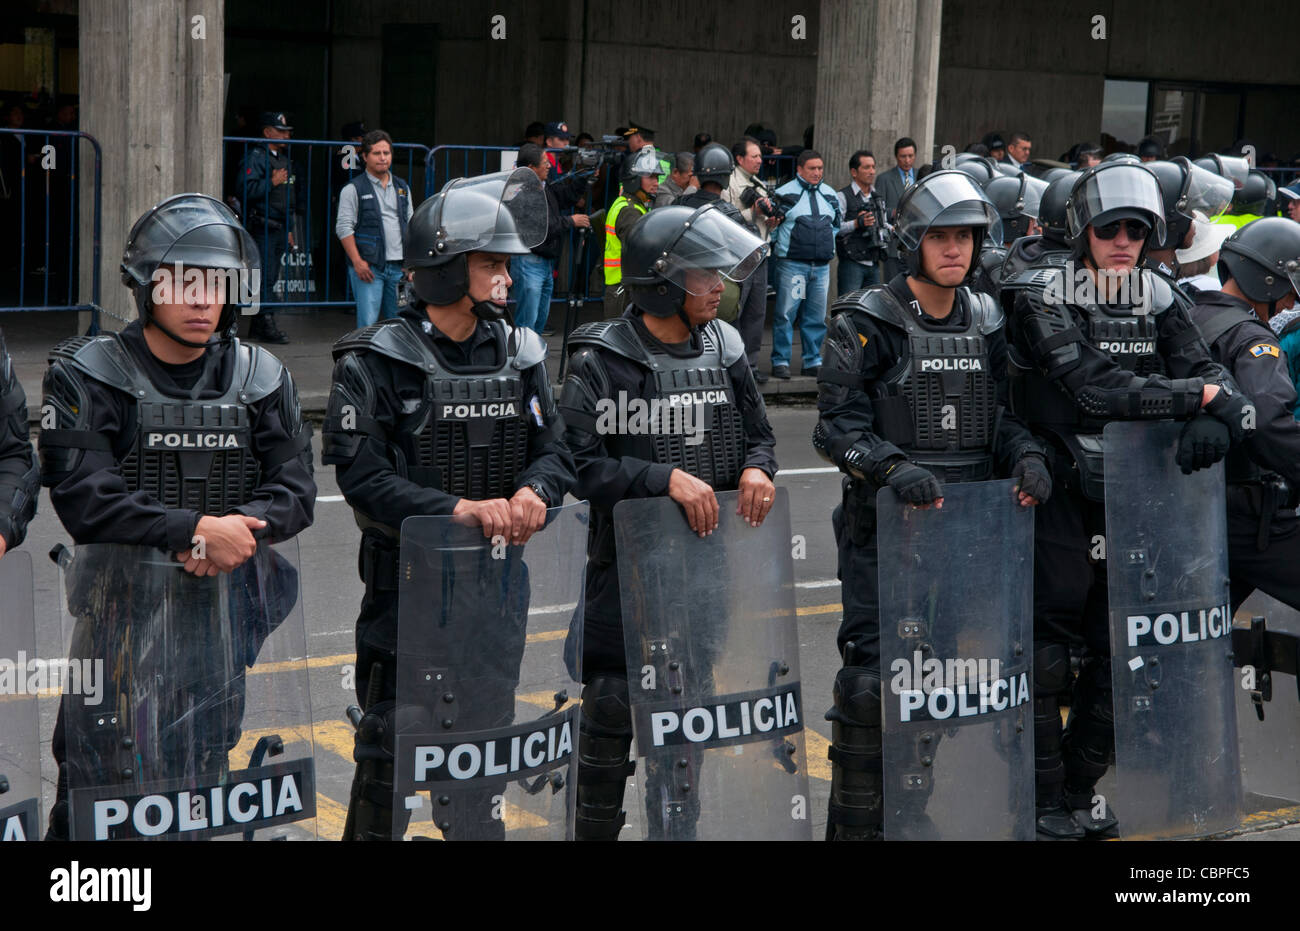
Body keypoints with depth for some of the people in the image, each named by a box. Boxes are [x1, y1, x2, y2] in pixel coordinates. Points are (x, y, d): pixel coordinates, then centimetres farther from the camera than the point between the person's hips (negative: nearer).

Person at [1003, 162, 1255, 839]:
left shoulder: (1156, 301, 8)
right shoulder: (1043, 298, -10)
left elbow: (1207, 372, 0)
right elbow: (1097, 387, -23)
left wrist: (1220, 419, -23)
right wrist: (1198, 395, -18)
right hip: (1058, 496, -6)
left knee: (1118, 647, 10)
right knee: (1047, 649, -2)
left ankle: (1080, 789, 26)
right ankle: (1044, 800, 11)